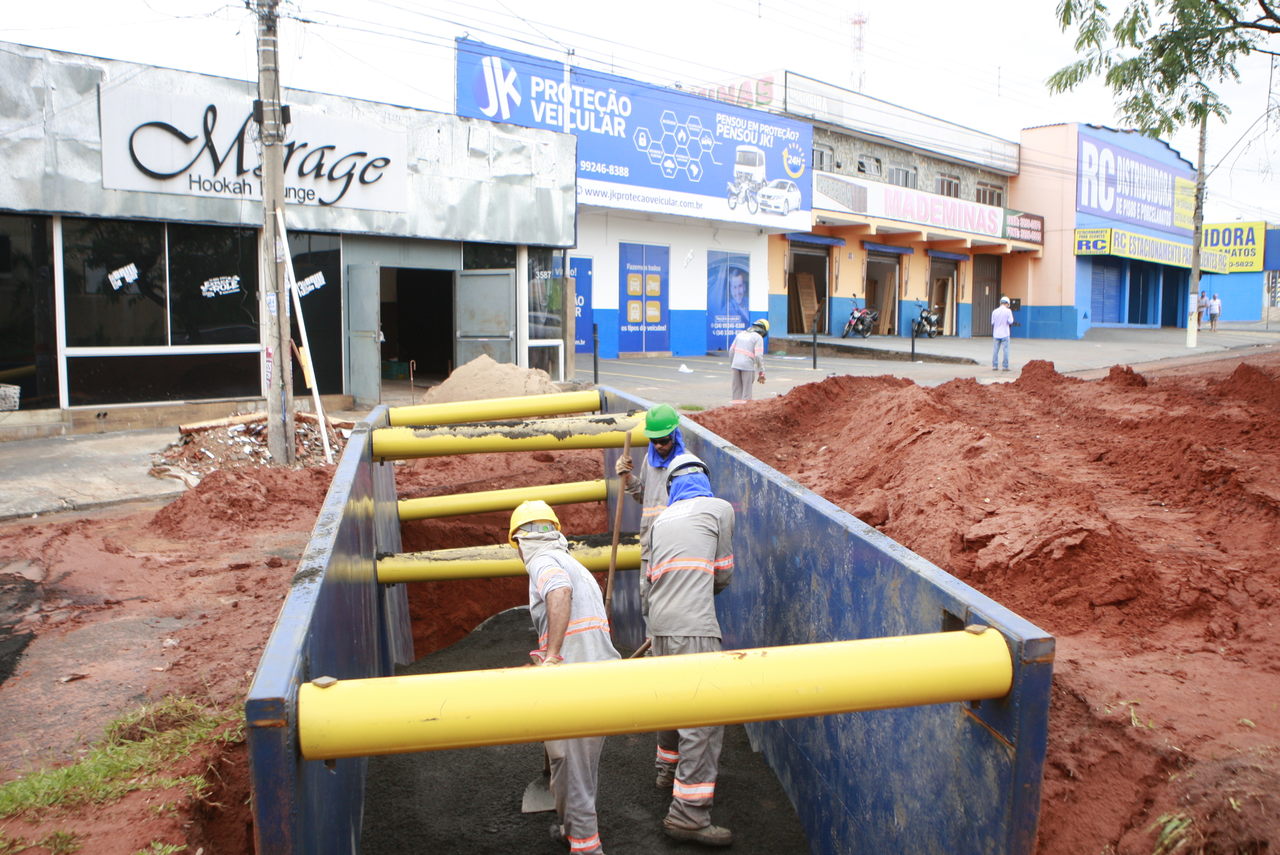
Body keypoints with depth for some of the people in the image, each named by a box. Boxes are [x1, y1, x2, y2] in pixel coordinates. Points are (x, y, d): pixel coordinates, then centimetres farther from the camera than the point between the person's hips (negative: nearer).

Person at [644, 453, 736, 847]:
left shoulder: (660, 520, 19)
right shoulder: (719, 509, 6)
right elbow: (723, 575, 11)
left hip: (660, 629, 7)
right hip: (694, 629, -7)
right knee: (704, 718, -5)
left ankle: (669, 771, 44)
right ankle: (688, 815, -7)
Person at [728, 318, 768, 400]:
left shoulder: (741, 334, 14)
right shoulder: (758, 338, -3)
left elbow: (731, 351, 12)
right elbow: (759, 356, -12)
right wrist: (761, 373, -7)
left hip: (736, 364, 5)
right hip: (747, 366, -5)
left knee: (736, 391, 10)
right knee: (746, 392, 3)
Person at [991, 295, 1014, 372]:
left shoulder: (995, 311, 3)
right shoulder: (1008, 311, -7)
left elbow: (992, 324, 7)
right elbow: (1010, 322, -8)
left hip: (996, 334, 3)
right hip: (1005, 334, -3)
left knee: (995, 350, 8)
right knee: (1006, 350, 2)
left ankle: (994, 366, 8)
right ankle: (1005, 366, 1)